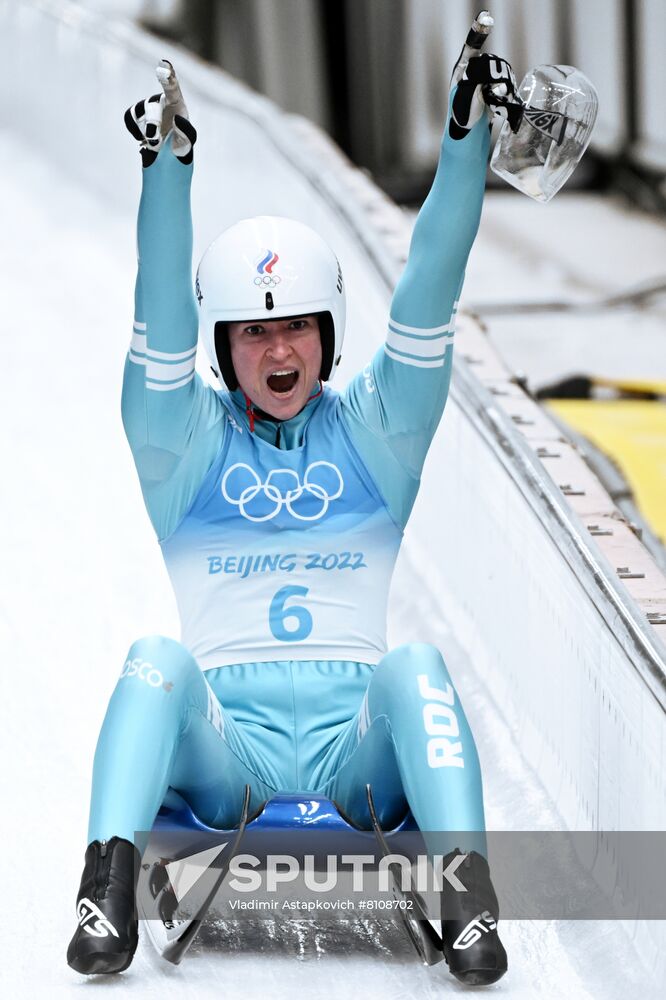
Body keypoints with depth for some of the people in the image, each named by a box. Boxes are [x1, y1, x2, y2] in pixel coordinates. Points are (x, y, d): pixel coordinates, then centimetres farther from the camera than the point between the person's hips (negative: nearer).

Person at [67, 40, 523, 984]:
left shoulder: (375, 429, 14)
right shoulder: (186, 438, 11)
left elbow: (428, 292, 3)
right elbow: (162, 311, -6)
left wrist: (467, 136, -8)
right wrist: (169, 162, -21)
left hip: (360, 754, 1)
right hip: (222, 755, -1)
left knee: (414, 664, -30)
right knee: (156, 659, -30)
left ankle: (470, 896, -45)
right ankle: (108, 886, -46)